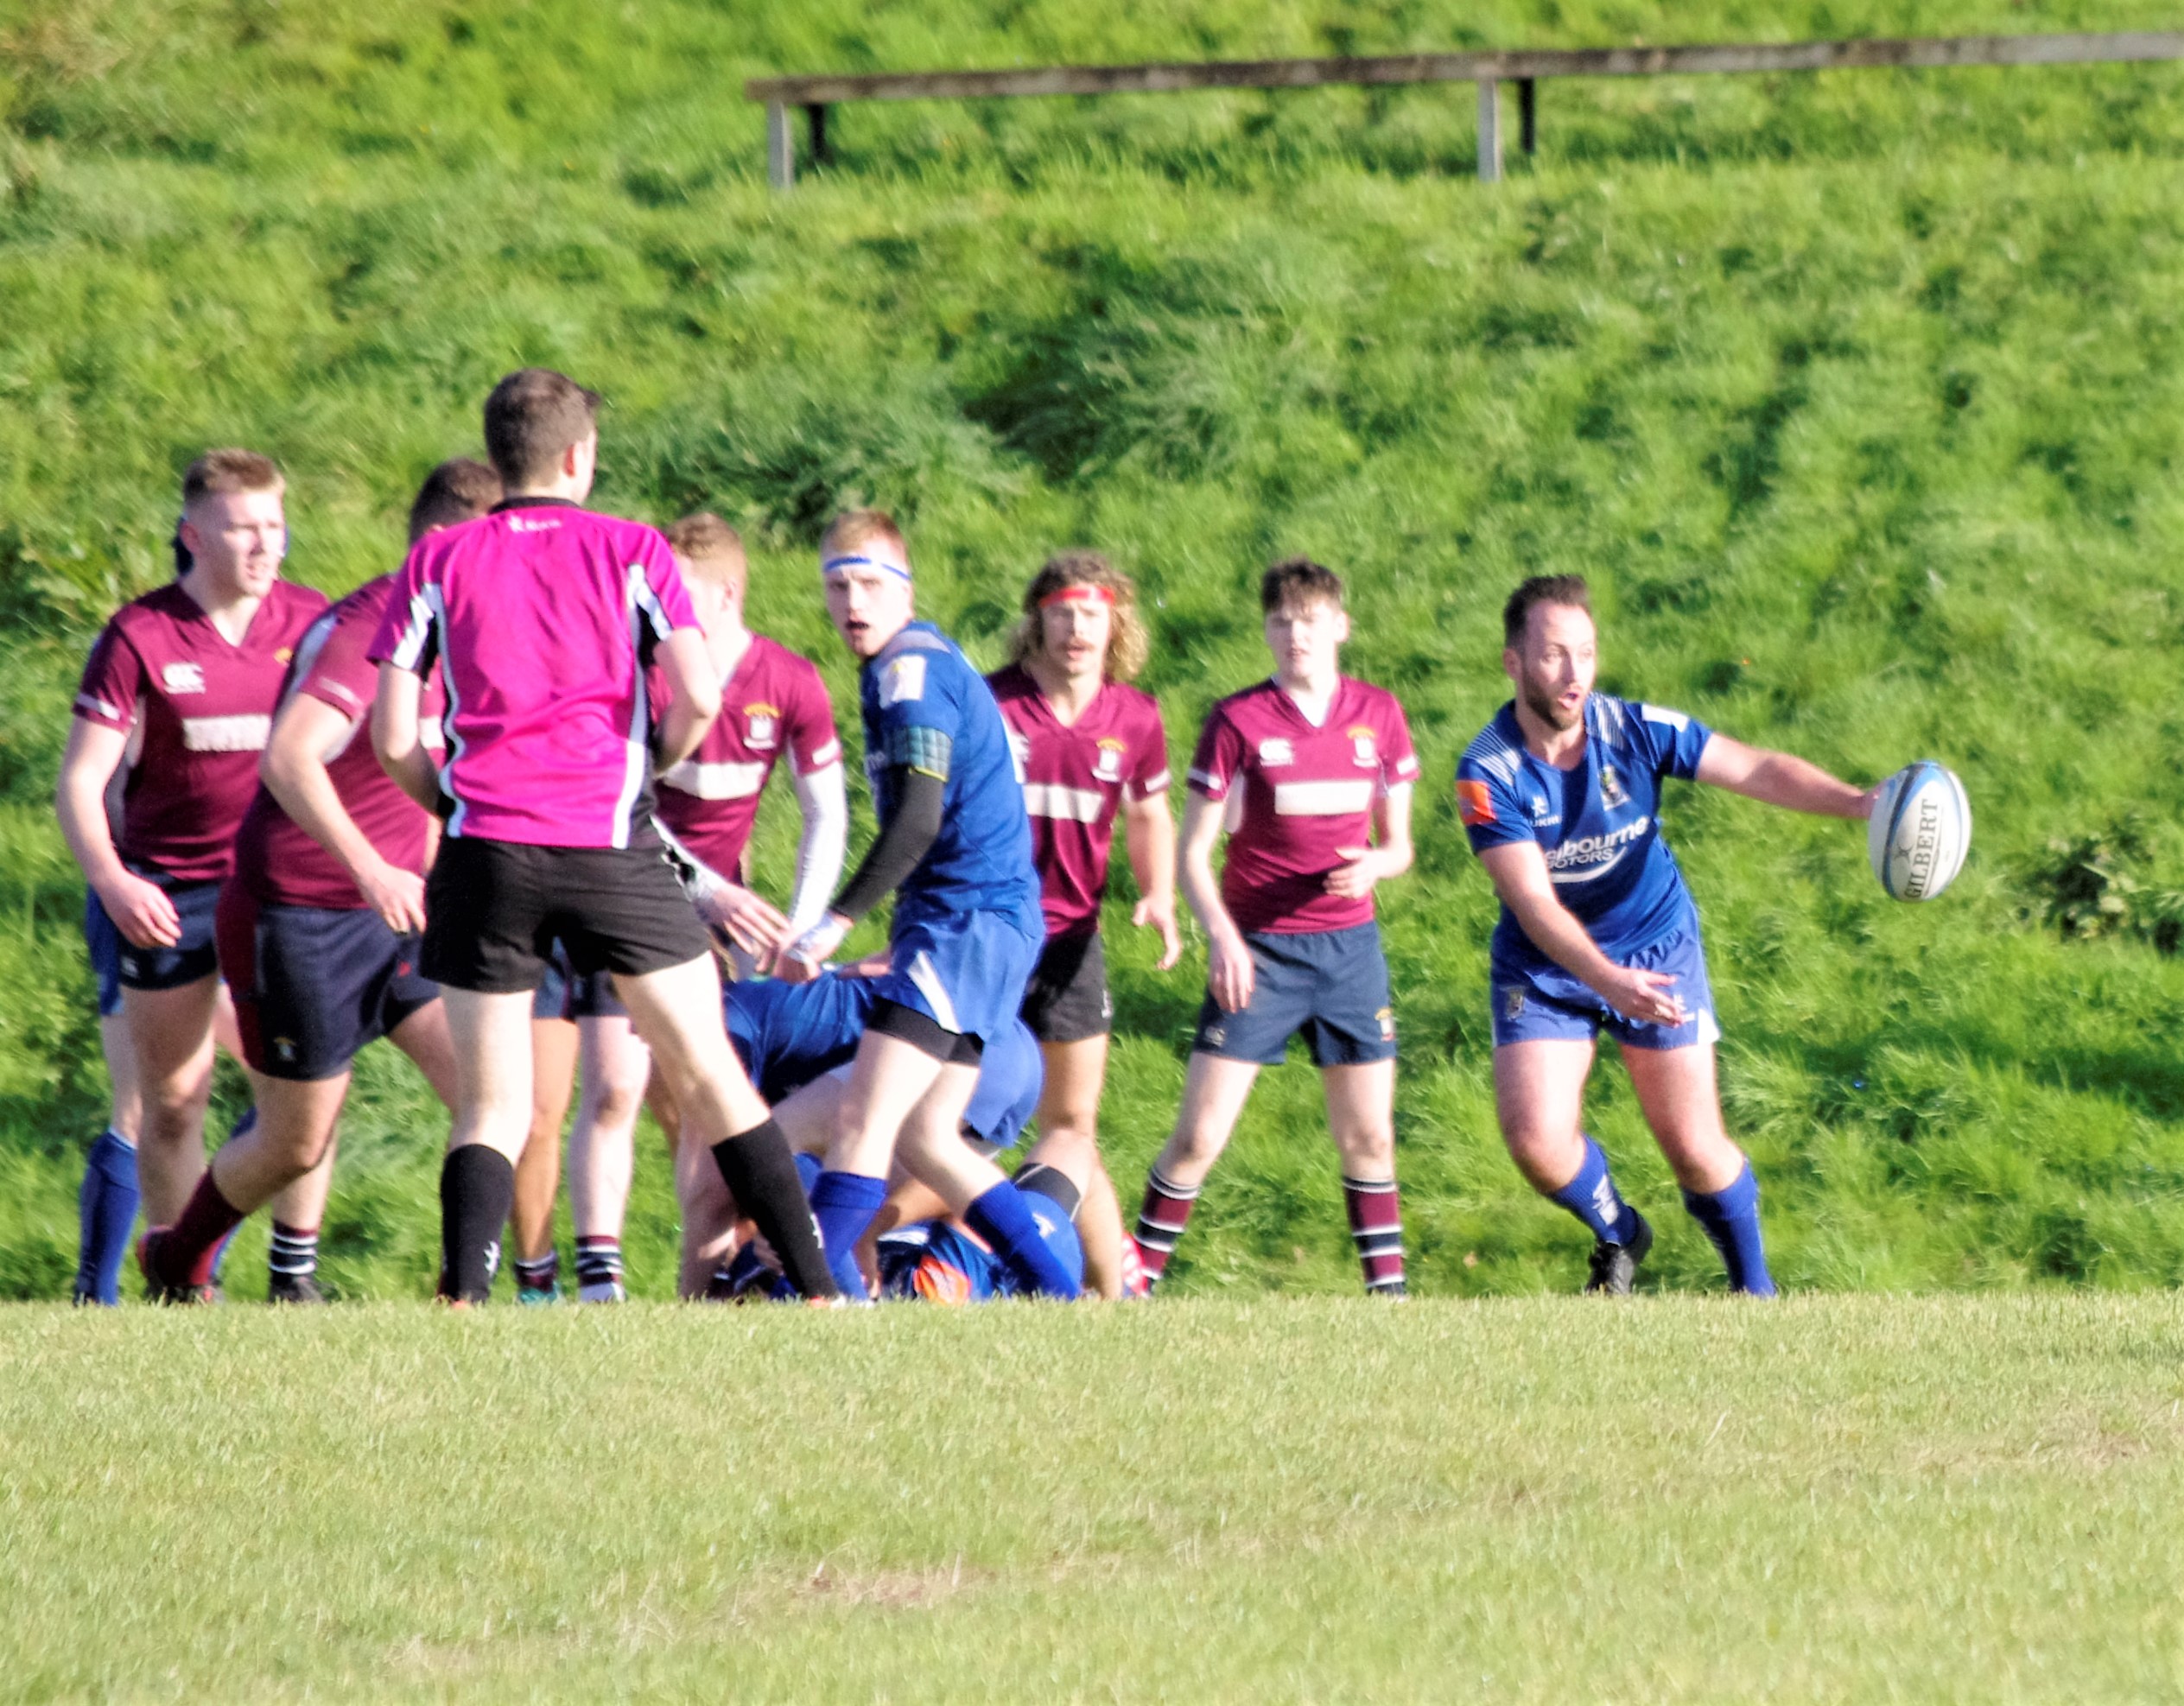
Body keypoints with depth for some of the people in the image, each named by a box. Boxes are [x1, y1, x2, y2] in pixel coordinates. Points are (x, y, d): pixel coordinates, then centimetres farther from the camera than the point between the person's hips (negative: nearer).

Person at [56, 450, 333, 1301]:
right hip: (168, 898, -2)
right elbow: (80, 782, -8)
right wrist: (111, 881, -23)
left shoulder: (311, 622, 0)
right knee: (173, 1102, 4)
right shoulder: (138, 637, -8)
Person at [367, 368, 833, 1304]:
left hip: (485, 853, 1)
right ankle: (815, 1288, 8)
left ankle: (463, 1295, -14)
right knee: (709, 1072, 9)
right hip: (611, 846, -1)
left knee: (491, 1107, 6)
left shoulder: (437, 563, 9)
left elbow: (392, 739, 3)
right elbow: (698, 699, -6)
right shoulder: (631, 550, 6)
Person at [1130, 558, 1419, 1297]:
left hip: (1348, 946, 3)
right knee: (1199, 1137, -7)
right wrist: (1220, 934, -19)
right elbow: (1192, 853, -3)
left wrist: (1374, 864, -12)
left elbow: (1399, 846, 12)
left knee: (1368, 1137, 4)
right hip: (1258, 950, -3)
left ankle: (1388, 1289, 13)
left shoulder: (1378, 716, 4)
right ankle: (1136, 1280, 3)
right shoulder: (1238, 721, -5)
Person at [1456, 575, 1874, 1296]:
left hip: (1658, 949, 1)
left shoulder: (1635, 731, -16)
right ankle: (1618, 1235, 18)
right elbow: (1534, 902, -27)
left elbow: (1757, 771, -21)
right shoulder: (1487, 773, -21)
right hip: (1542, 967, -1)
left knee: (1695, 1149, -1)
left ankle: (1754, 1285, 24)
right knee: (1535, 1139, -15)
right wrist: (1609, 981, -42)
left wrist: (1858, 802, -38)